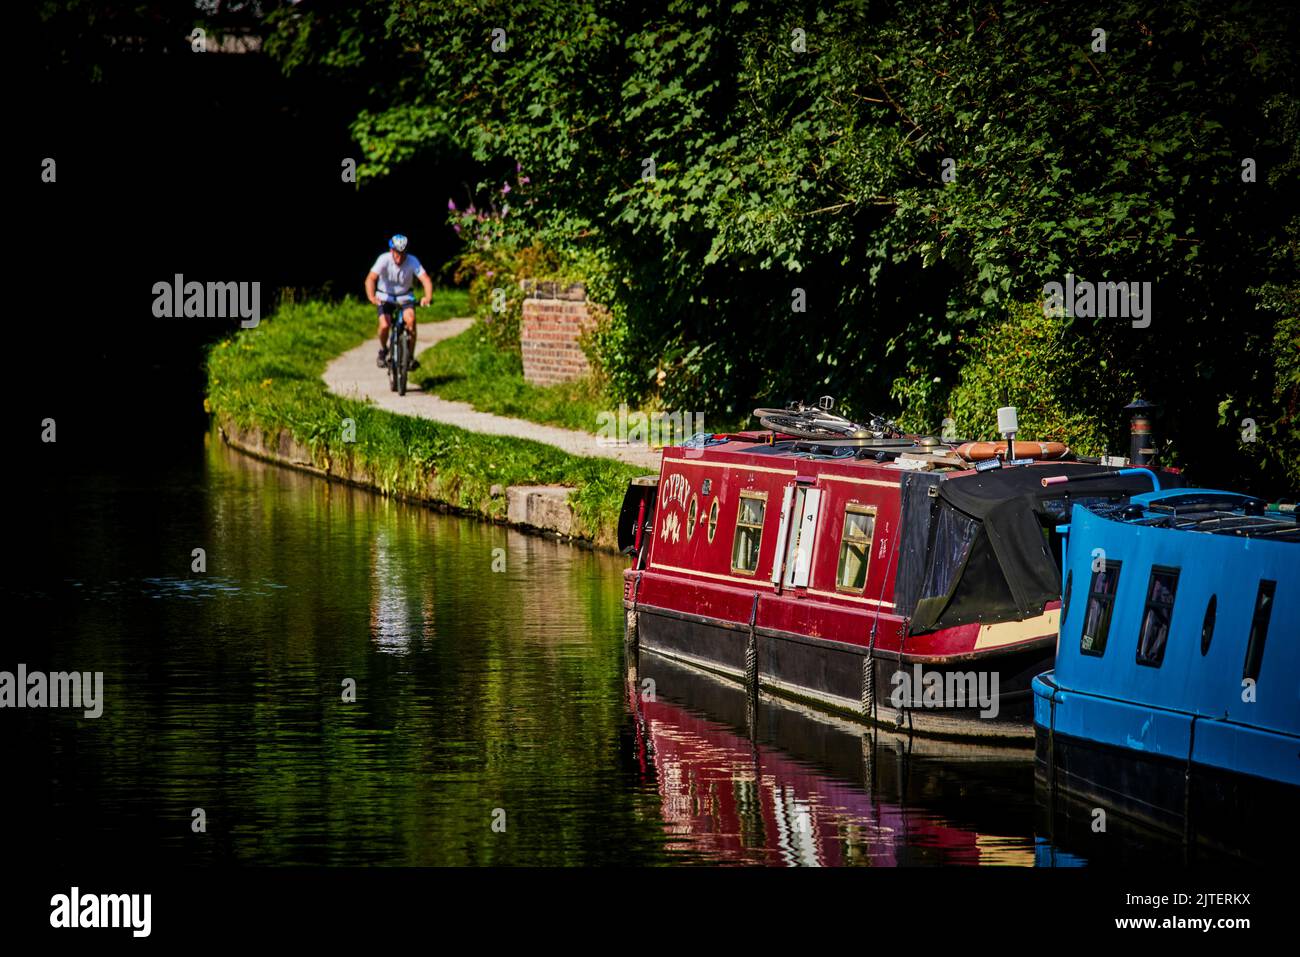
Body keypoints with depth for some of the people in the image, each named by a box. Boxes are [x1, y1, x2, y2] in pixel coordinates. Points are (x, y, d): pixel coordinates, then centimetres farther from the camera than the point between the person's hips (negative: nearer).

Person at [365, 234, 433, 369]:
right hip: (385, 297, -1)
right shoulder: (384, 259, -23)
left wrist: (428, 297, -48)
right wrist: (371, 297, -51)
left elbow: (425, 279, -28)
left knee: (411, 320, -26)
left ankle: (410, 356, -11)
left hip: (404, 296, 1)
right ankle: (383, 350, 10)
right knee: (385, 325, -22)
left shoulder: (412, 261, -20)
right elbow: (370, 278, -34)